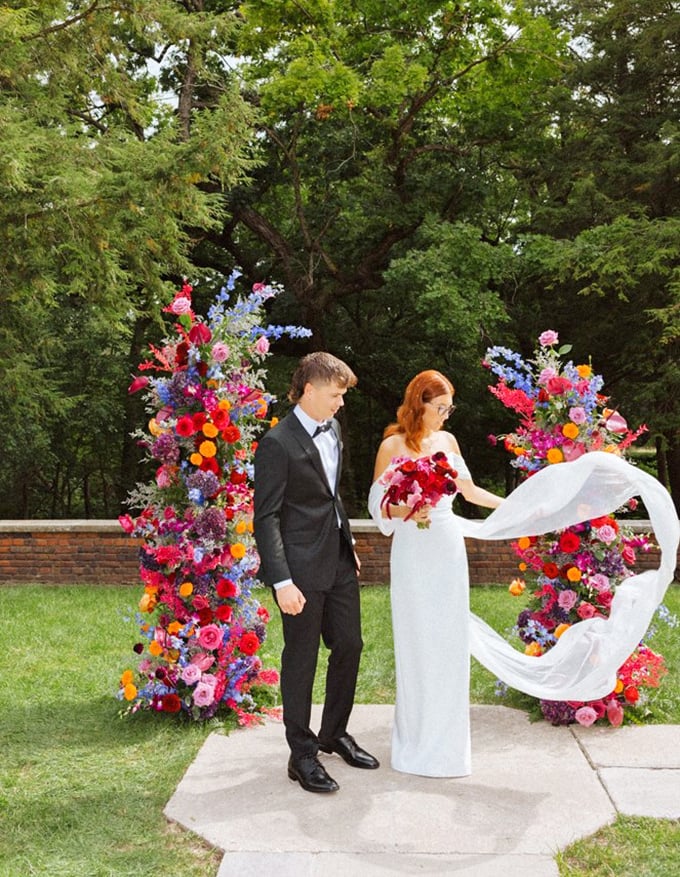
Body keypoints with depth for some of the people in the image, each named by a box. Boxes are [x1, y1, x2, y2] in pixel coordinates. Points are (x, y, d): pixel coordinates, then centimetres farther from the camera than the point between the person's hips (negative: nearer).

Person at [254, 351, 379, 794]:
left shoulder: (332, 428, 8)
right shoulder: (278, 444, -17)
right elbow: (266, 518, -18)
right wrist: (282, 582, -22)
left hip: (339, 560, 8)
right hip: (302, 566, -8)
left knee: (349, 645, 15)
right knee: (301, 659, 4)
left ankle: (335, 733, 34)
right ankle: (303, 754, 19)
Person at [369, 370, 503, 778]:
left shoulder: (448, 440, 7)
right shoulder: (392, 446, -6)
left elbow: (468, 489, 18)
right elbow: (377, 503, -4)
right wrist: (402, 511, -23)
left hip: (449, 550, 4)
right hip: (413, 554, -4)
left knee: (451, 640, 7)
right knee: (417, 644, 1)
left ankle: (447, 734, 21)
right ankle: (419, 738, 14)